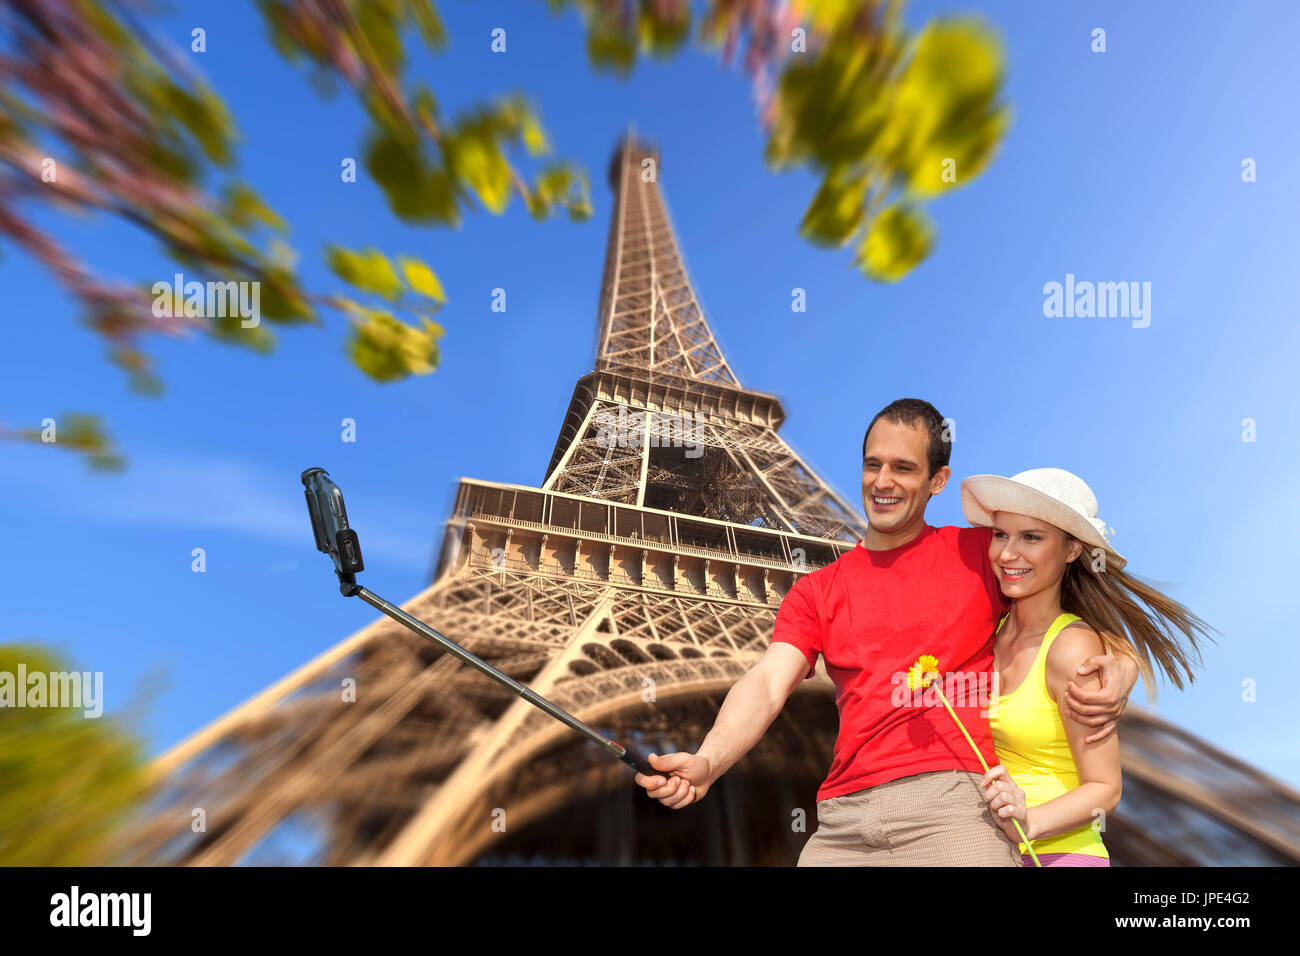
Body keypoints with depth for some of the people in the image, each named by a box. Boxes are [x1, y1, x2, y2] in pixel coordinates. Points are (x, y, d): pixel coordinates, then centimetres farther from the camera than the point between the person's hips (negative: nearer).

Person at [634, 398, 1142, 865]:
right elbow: (766, 685, 1)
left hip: (955, 803, -2)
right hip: (844, 821, 3)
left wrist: (1120, 666, -8)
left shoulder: (982, 552, 10)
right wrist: (705, 762, -18)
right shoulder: (815, 591, 14)